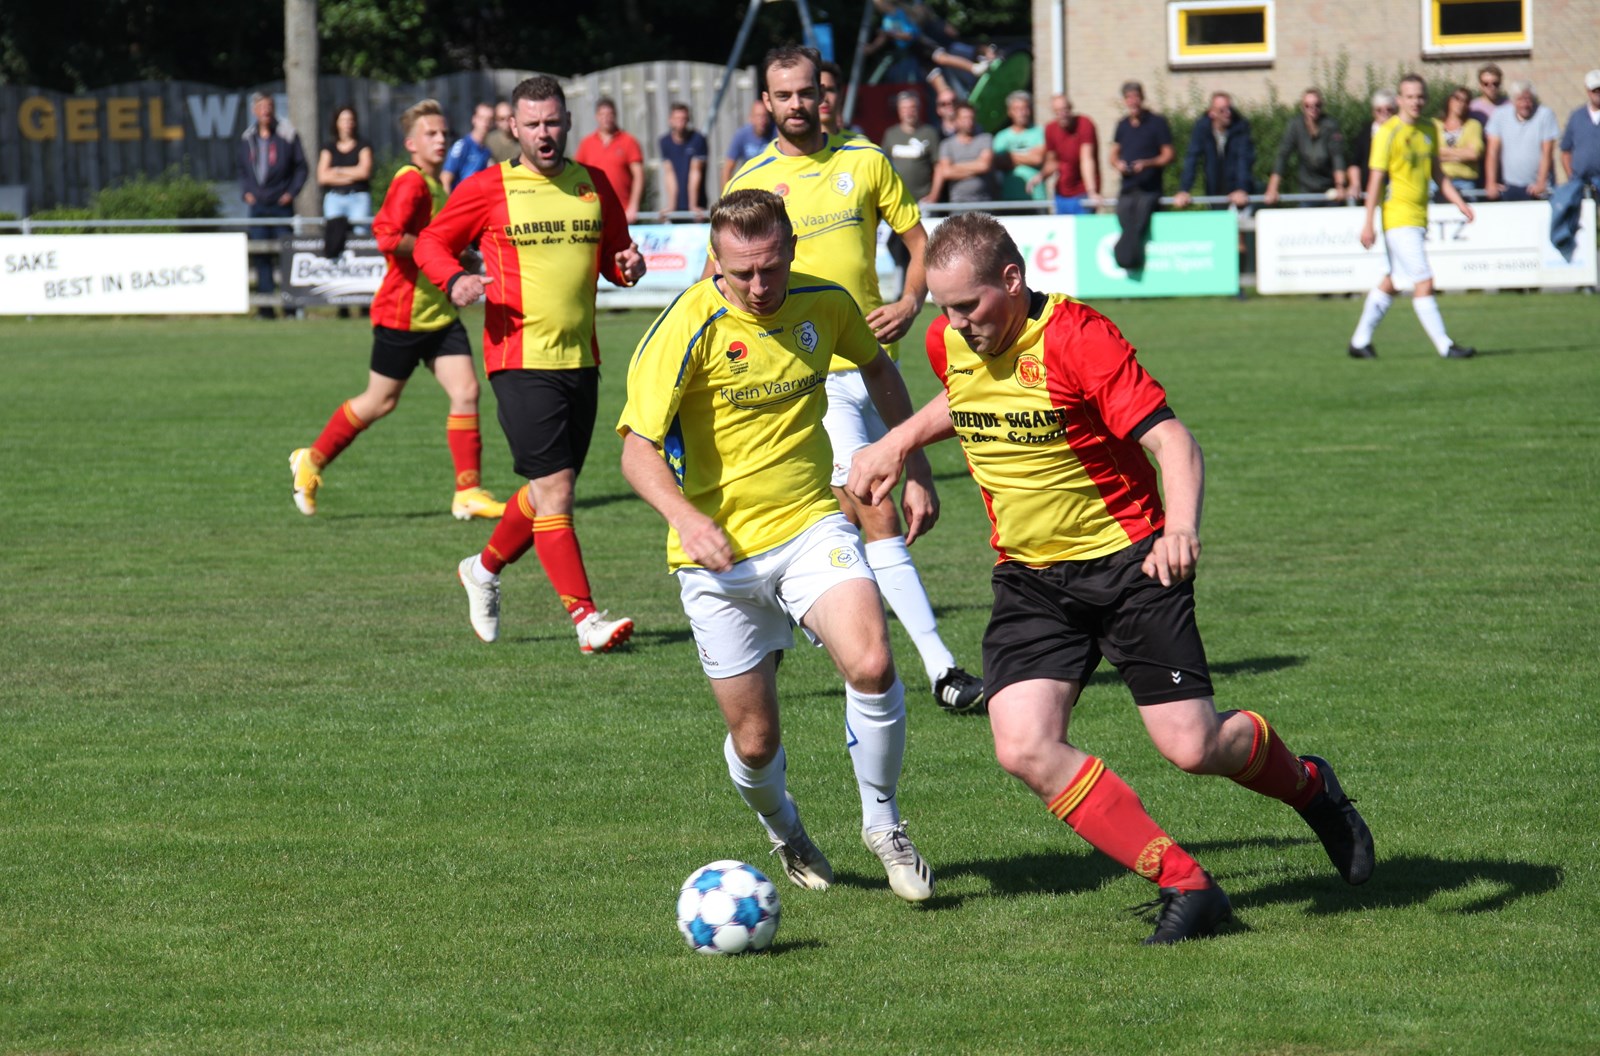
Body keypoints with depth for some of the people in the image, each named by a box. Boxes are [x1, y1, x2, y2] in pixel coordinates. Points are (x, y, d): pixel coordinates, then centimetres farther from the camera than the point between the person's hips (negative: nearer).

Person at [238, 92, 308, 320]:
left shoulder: (287, 135, -3)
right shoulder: (248, 138, 10)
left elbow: (302, 167, 1)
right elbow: (242, 170, 20)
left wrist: (291, 192, -8)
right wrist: (246, 192, 5)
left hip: (281, 205, -4)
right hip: (257, 205, 4)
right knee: (261, 256, 1)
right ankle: (265, 303, 4)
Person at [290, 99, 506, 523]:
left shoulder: (436, 185, 14)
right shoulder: (410, 182, -16)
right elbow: (388, 237, -28)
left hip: (439, 313, 8)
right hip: (403, 312, -8)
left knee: (466, 392, -5)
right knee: (380, 401, 5)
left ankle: (469, 493, -2)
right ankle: (311, 461, 24)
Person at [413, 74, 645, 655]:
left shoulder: (593, 184, 10)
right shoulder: (488, 189, -1)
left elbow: (613, 254, 20)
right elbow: (432, 241, 7)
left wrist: (628, 264, -3)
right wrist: (454, 280, -13)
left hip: (580, 361, 5)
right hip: (521, 360, -5)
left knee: (549, 492, 13)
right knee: (554, 490, -12)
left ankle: (484, 570, 38)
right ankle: (586, 618, -13)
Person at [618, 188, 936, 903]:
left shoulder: (825, 304, -3)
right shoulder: (689, 328, -17)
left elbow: (875, 367, 20)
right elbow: (638, 448, -19)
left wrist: (911, 462, 19)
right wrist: (686, 517, -36)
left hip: (810, 526, 2)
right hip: (720, 550, -2)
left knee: (870, 663, -26)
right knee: (754, 740, 4)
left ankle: (882, 823, -2)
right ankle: (782, 830, 41)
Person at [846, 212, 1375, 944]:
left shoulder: (1076, 340, -21)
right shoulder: (948, 343, 0)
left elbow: (1171, 440, -26)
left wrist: (1180, 526, -43)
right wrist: (898, 444, 14)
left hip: (1127, 561, -6)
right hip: (1029, 576, 6)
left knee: (1192, 747, -9)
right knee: (1024, 748, -15)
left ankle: (1307, 785, 27)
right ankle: (1183, 885, -4)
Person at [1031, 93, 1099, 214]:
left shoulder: (1084, 125, -15)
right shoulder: (1051, 129, 3)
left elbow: (1086, 159, -25)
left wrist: (1091, 191, -34)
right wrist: (1041, 176, -7)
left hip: (1083, 195, -6)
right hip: (1061, 195, 6)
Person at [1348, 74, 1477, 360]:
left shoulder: (1430, 129, 10)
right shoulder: (1388, 133, -12)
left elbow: (1437, 173, 20)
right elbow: (1376, 180, -11)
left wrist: (1459, 202, 11)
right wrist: (1368, 223, -13)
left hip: (1418, 218, 8)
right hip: (1398, 216, -8)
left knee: (1390, 282, 13)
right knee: (1424, 282, -10)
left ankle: (1360, 342, 22)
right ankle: (1444, 346, -9)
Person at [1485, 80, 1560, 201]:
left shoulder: (1545, 114, -6)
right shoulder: (1500, 115, 1)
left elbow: (1547, 153, -8)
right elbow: (1492, 151, 0)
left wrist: (1541, 183, -15)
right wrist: (1491, 183, -7)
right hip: (1509, 187, 2)